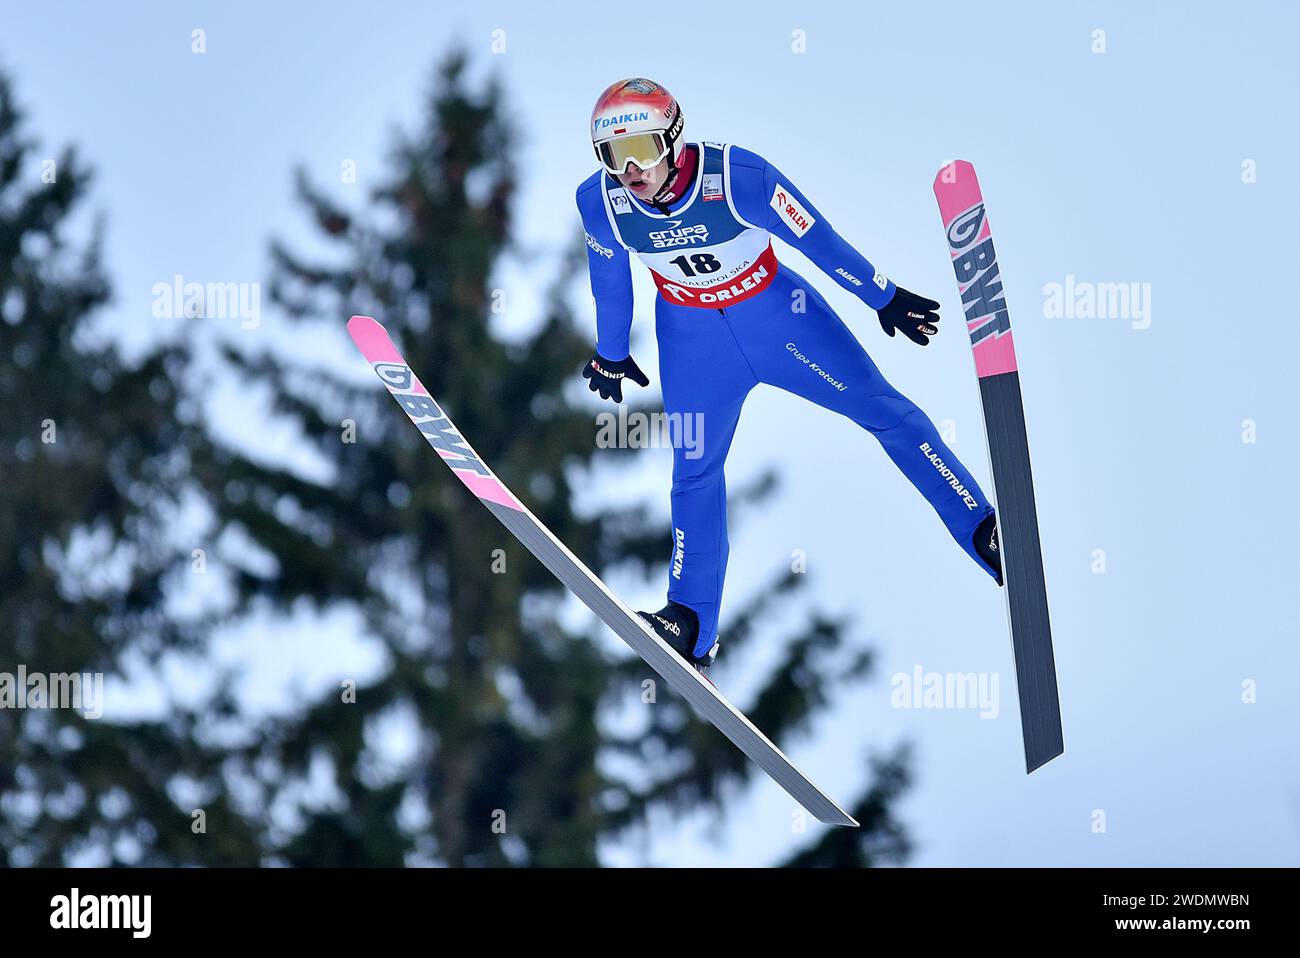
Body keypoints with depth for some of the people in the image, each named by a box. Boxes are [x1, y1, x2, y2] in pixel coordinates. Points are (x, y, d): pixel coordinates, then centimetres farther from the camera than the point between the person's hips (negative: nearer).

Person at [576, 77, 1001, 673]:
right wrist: (611, 353, 14)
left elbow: (816, 239, -20)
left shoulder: (737, 177, -32)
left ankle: (987, 535, 2)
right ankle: (691, 630, 12)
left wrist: (886, 299, -10)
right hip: (691, 339, 2)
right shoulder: (601, 203, -21)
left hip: (774, 312, -2)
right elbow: (610, 278, 0)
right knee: (694, 472, 5)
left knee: (885, 412, -4)